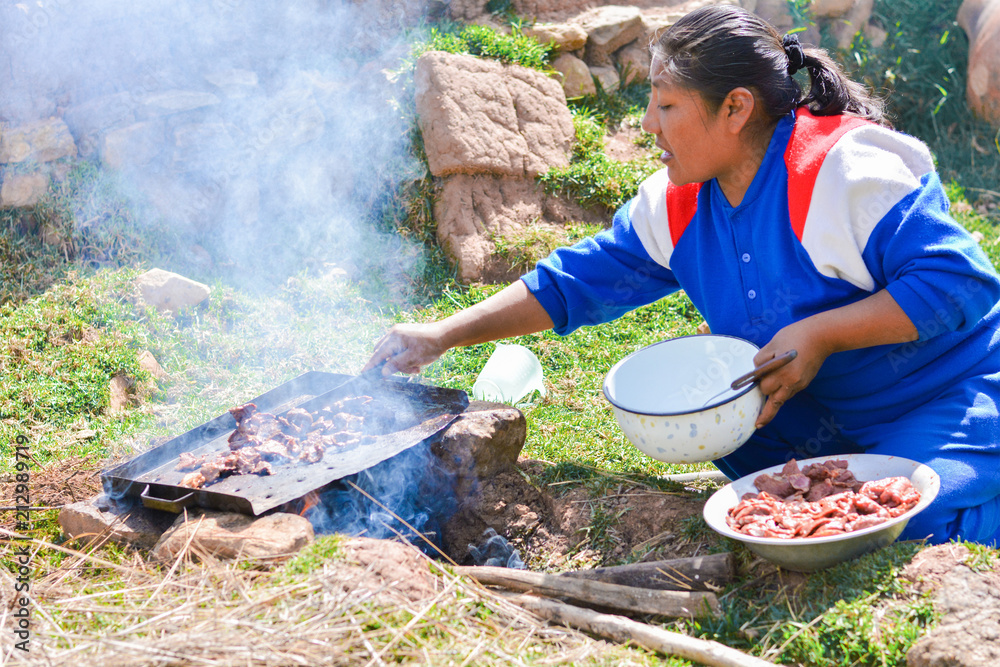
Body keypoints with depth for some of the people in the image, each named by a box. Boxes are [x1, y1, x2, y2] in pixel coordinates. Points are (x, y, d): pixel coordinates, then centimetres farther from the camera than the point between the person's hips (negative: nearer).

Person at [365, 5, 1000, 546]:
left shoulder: (846, 170, -25)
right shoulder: (677, 205, -3)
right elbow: (573, 282, 2)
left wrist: (821, 333, -34)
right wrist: (441, 335, -4)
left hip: (948, 399, -7)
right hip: (827, 417, 7)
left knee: (906, 523, -30)